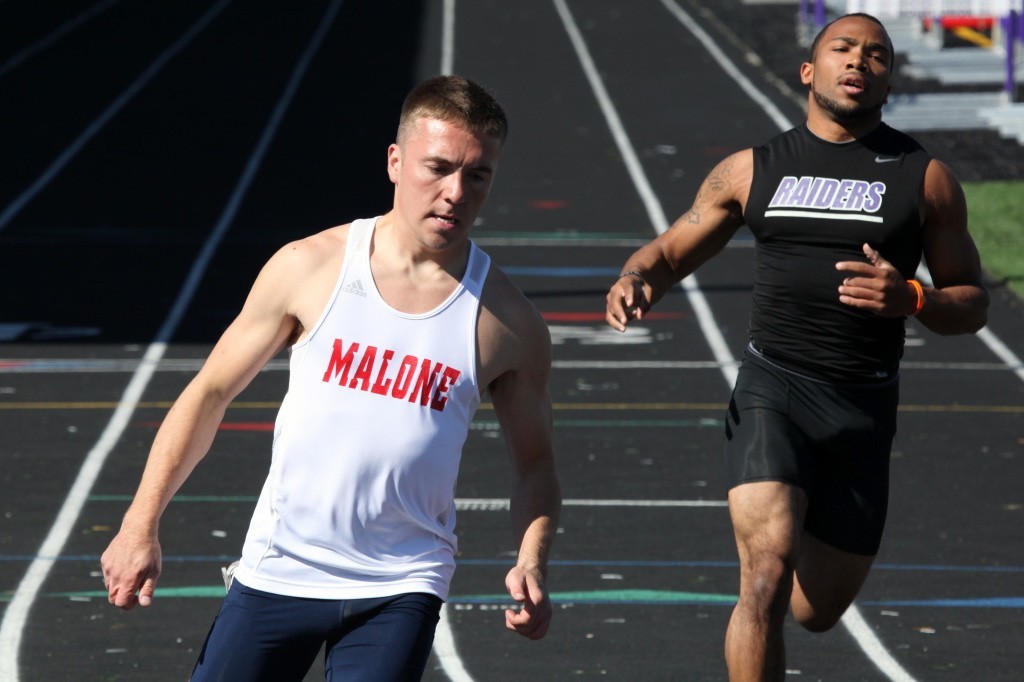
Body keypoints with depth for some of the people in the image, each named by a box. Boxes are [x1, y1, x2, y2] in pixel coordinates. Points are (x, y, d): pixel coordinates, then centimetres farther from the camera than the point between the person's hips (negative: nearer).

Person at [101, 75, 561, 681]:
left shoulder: (510, 324, -3)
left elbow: (535, 466, 9)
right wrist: (141, 525, -1)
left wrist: (532, 564, -10)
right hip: (279, 570, 1)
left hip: (401, 590, -1)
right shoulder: (310, 268, -4)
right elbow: (210, 392, 4)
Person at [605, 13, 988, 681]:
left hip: (864, 409, 1)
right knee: (766, 582, -22)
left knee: (818, 611, 12)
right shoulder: (752, 170, 8)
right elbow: (669, 251, 13)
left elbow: (973, 304, 8)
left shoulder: (925, 177, 6)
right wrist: (635, 280, -12)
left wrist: (910, 298, -15)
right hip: (772, 391, -1)